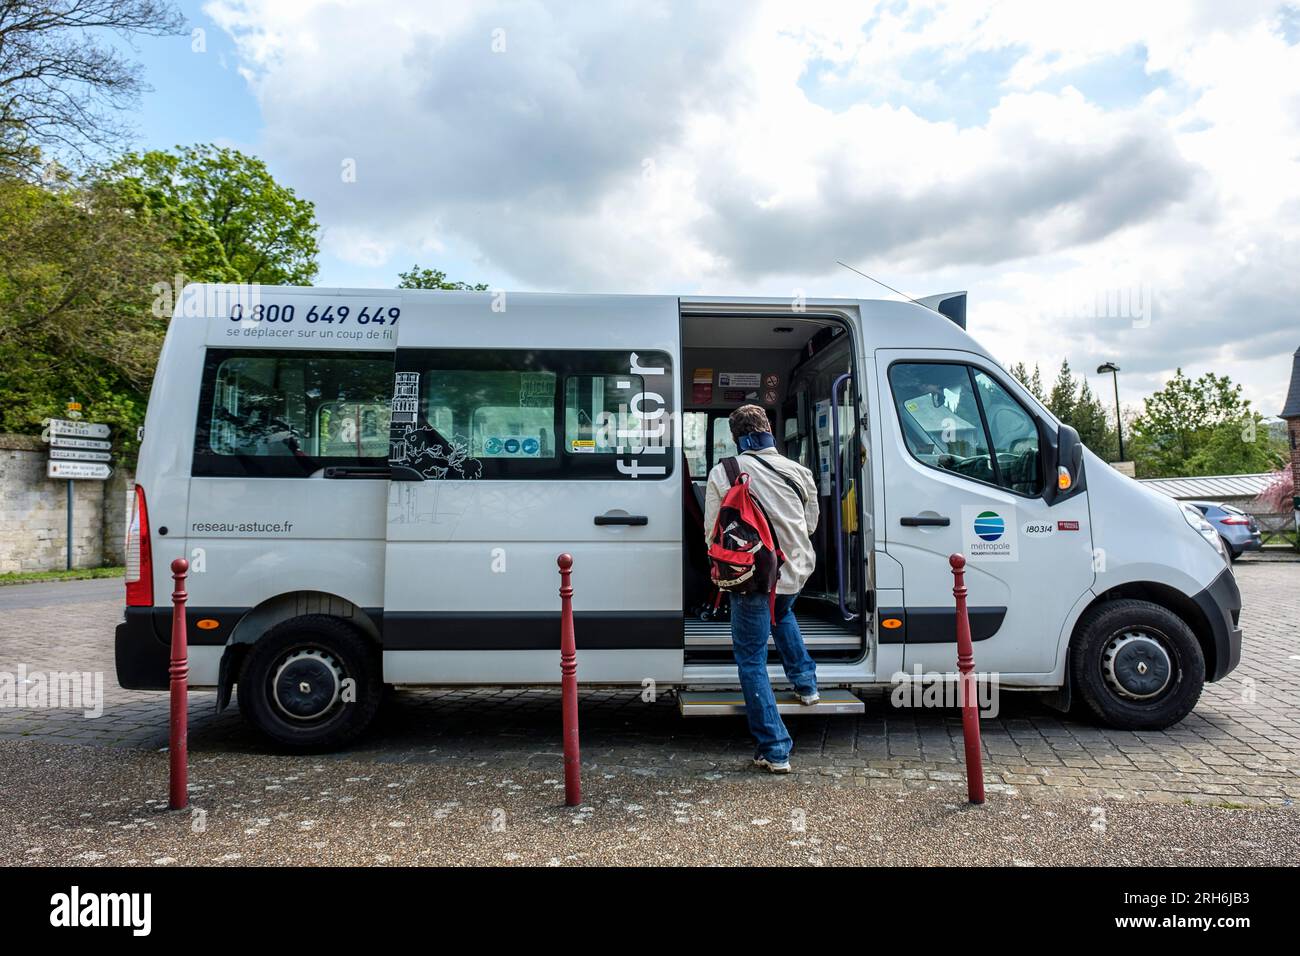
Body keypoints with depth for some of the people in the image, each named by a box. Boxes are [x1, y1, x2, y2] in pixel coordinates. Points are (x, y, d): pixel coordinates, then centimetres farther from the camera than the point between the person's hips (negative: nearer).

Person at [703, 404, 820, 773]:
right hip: (795, 572, 5)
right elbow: (810, 525, 14)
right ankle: (806, 682, 41)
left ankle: (775, 750, 5)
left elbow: (712, 533, -6)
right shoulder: (798, 472, 1)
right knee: (782, 614, 38)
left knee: (751, 659, 6)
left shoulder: (722, 472, -10)